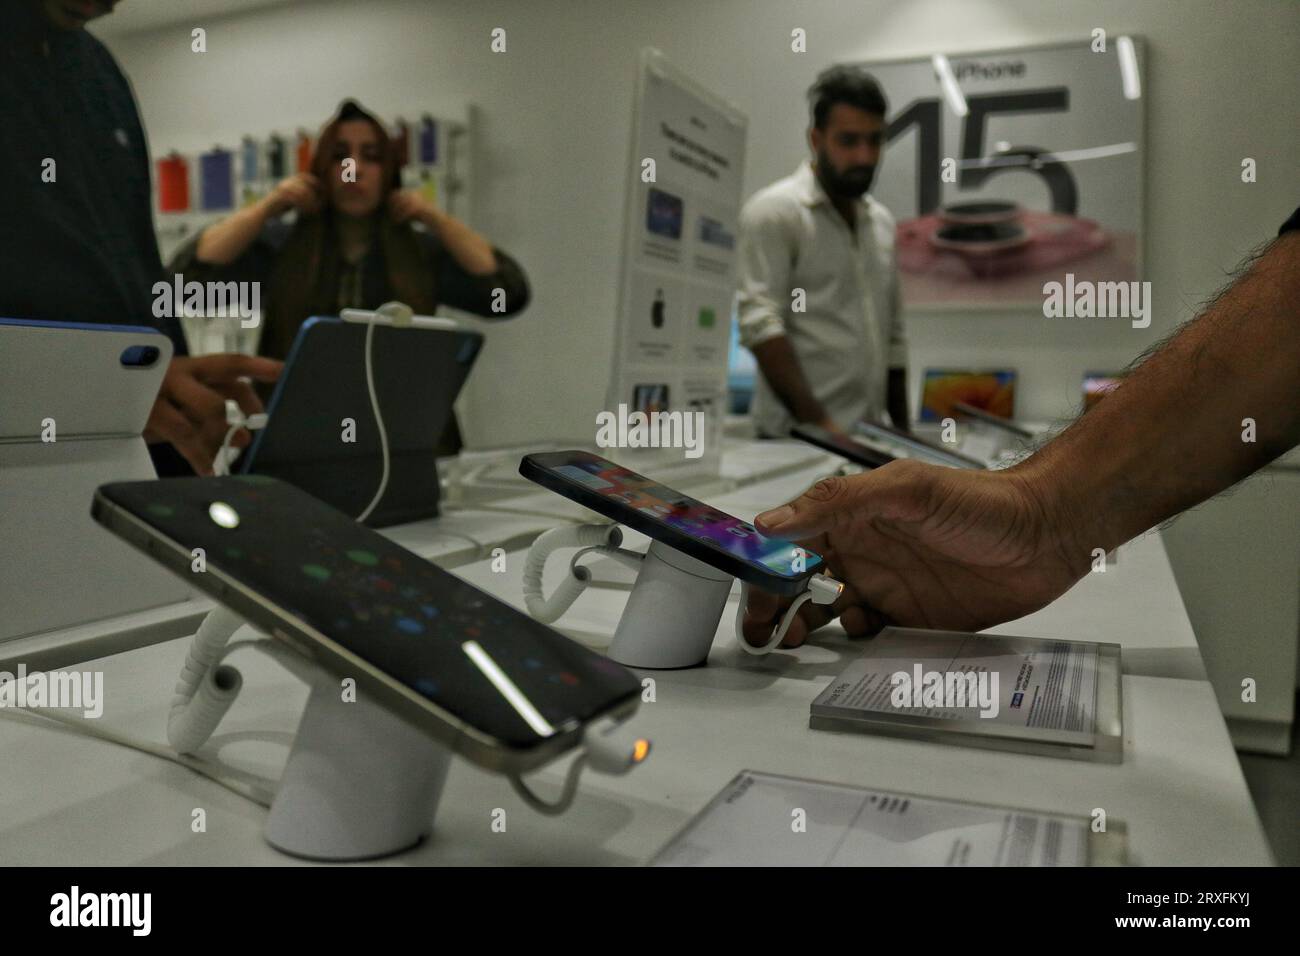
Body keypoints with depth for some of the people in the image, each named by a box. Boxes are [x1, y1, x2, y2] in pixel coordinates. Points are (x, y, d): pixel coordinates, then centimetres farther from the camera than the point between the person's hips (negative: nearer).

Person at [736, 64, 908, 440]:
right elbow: (760, 324, -14)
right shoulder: (774, 211, -4)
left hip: (866, 441, 6)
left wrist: (903, 435, 16)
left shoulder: (881, 222, 17)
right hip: (798, 438, -6)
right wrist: (818, 425, -21)